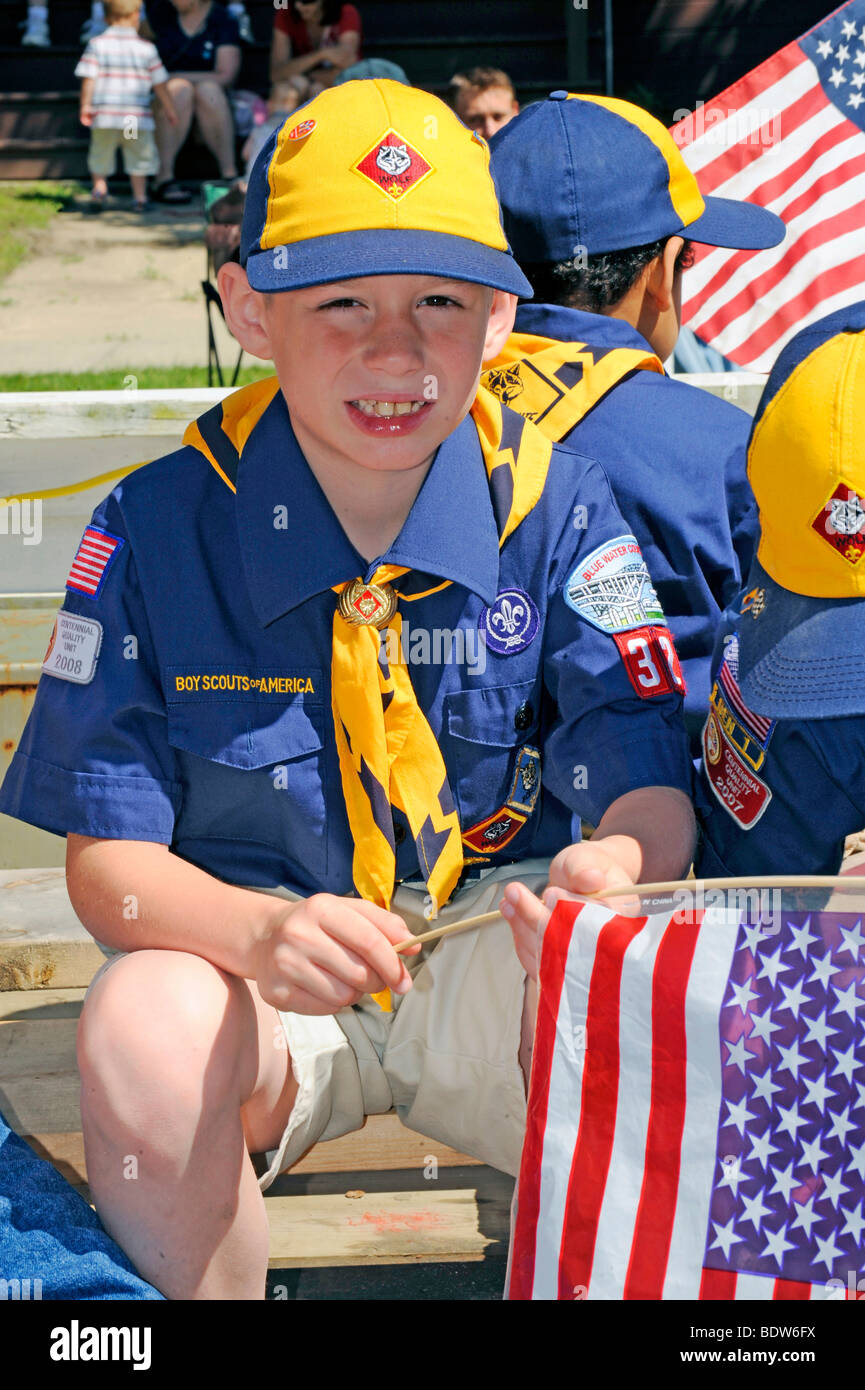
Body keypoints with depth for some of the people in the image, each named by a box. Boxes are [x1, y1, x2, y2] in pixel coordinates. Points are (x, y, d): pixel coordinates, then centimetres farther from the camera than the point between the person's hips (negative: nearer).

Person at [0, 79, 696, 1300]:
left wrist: (623, 866, -36)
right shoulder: (158, 529, -8)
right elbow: (107, 858, -8)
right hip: (257, 952, 0)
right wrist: (259, 933, -31)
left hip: (497, 943, 1)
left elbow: (652, 786, -10)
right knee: (140, 1036, -33)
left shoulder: (558, 509, -5)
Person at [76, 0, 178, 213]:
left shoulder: (97, 44, 0)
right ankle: (140, 196, 12)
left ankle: (99, 186, -3)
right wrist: (169, 109, 15)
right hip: (137, 115, 0)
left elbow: (88, 78, -6)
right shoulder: (146, 48, 2)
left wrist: (85, 105, -2)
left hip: (104, 114, 0)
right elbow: (159, 83, 6)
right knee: (139, 156, 13)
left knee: (101, 154, 15)